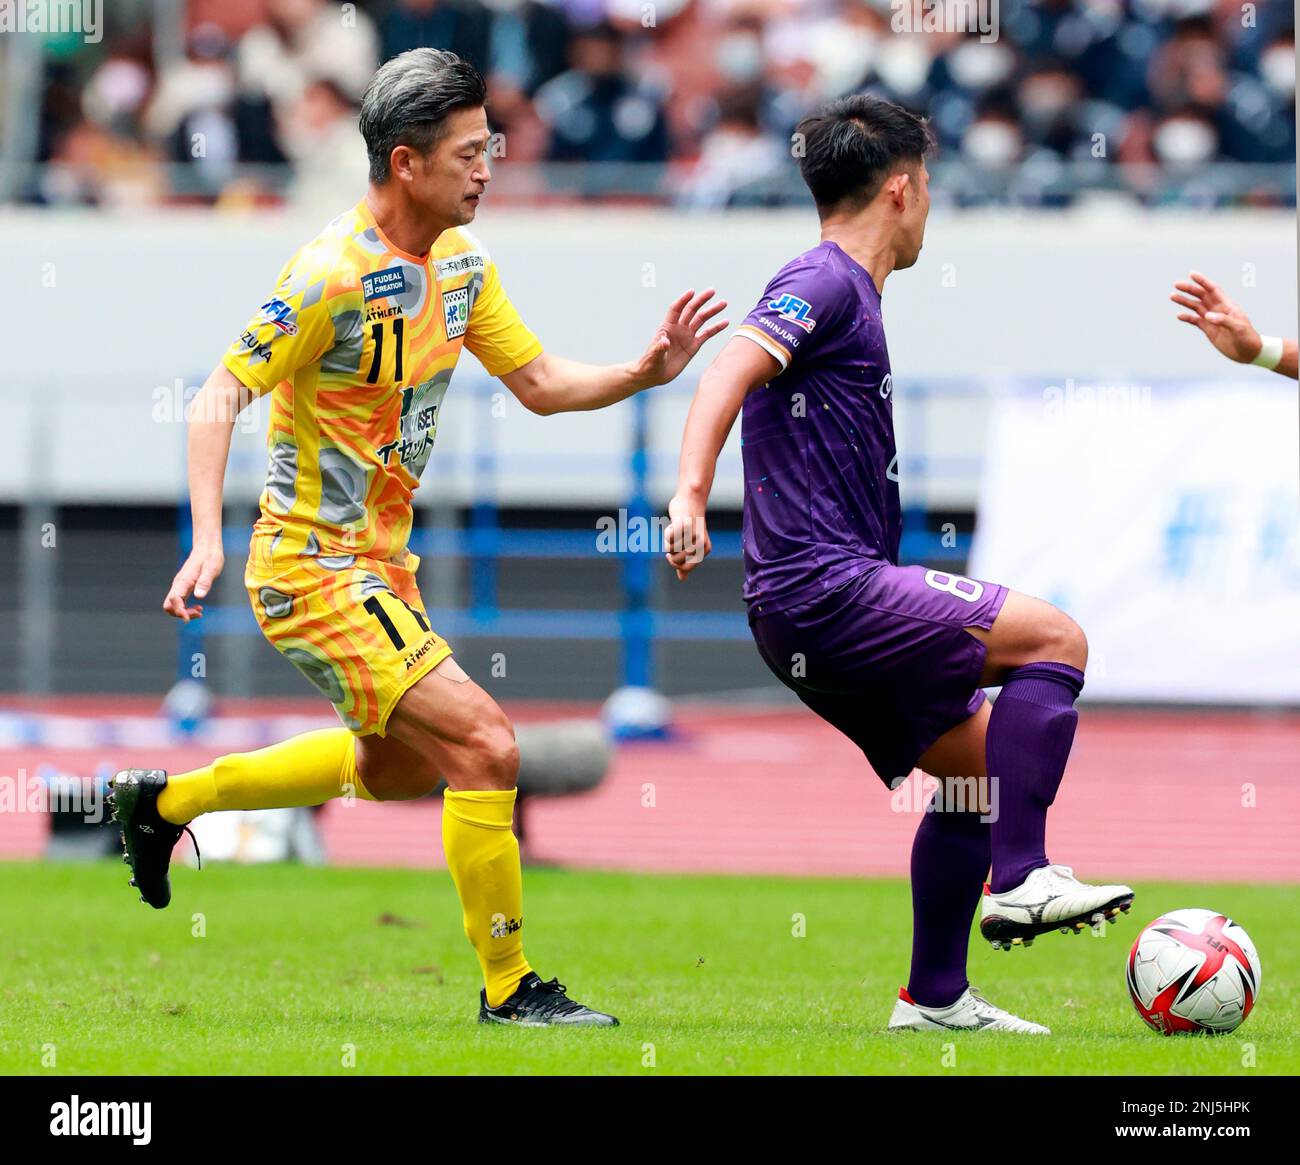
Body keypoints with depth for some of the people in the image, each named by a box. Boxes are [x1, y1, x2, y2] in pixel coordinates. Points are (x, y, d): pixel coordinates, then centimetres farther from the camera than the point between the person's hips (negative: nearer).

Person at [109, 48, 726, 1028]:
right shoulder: (333, 274, -23)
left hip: (382, 561, 10)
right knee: (484, 744, -18)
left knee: (399, 766, 27)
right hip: (315, 568, -10)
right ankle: (508, 986, -6)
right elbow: (220, 397, -22)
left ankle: (165, 800, 41)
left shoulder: (460, 261, 3)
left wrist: (646, 371, -7)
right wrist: (207, 538, -32)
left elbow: (539, 384, 11)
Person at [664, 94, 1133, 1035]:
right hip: (827, 591, -10)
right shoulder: (825, 282, -8)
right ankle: (1021, 878, -14)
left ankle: (936, 994, 15)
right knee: (1054, 639, -11)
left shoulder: (847, 293, 22)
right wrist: (690, 499, -38)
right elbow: (728, 376, -24)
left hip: (816, 613, 10)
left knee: (981, 758, 13)